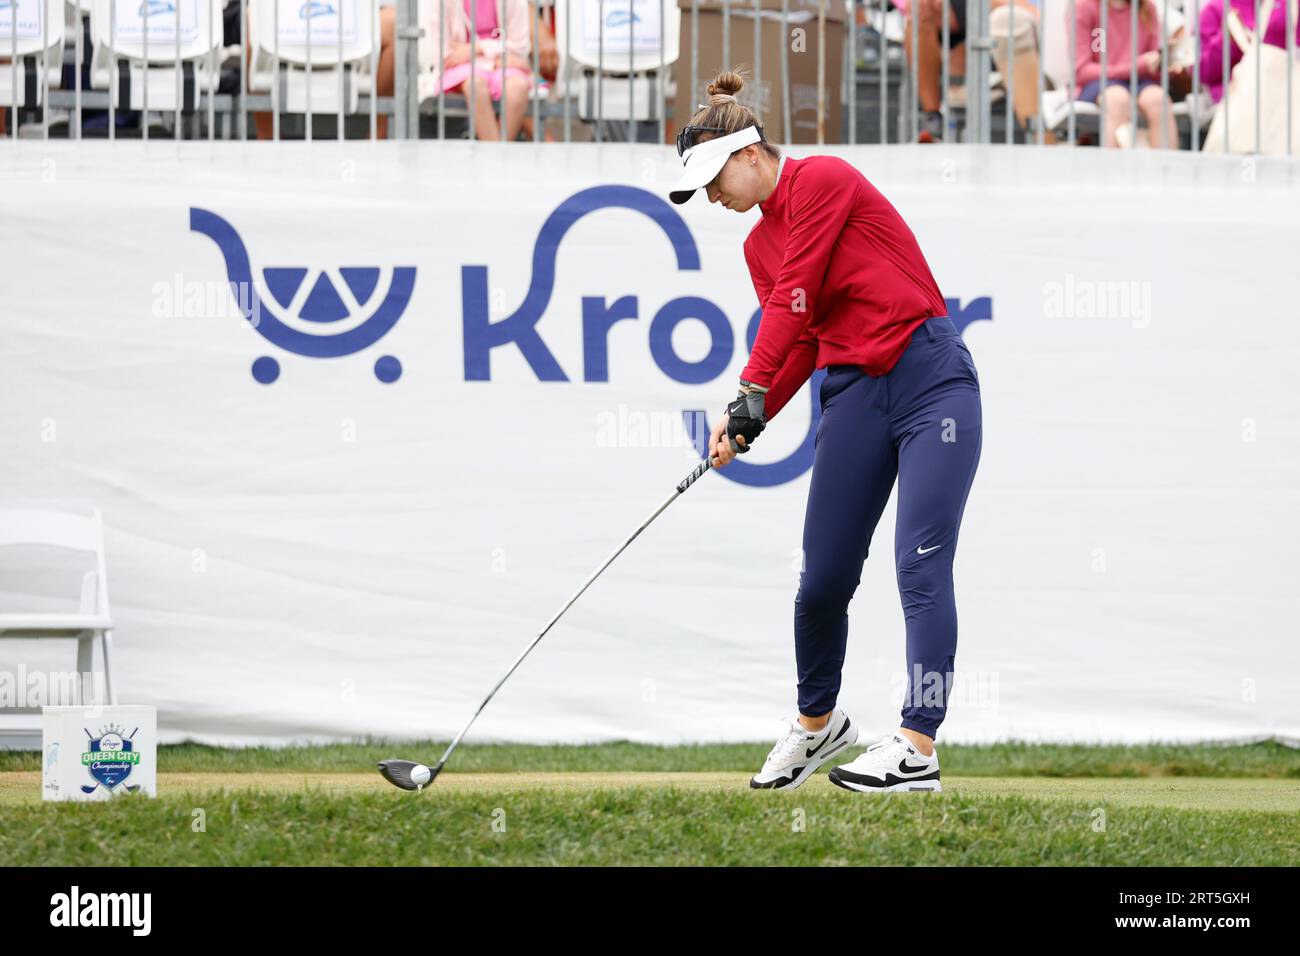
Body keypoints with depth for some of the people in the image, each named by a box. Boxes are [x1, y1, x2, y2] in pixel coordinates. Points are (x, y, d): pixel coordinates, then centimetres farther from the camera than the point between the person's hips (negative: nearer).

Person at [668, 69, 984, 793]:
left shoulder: (822, 180, -9)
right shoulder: (760, 244, 16)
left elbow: (795, 301, -15)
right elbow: (798, 344, 10)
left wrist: (752, 392, -18)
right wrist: (751, 420, -7)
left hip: (930, 375, -7)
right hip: (854, 398, 8)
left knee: (923, 565, -15)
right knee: (824, 578, 4)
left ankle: (918, 748, -20)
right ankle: (818, 724, 26)